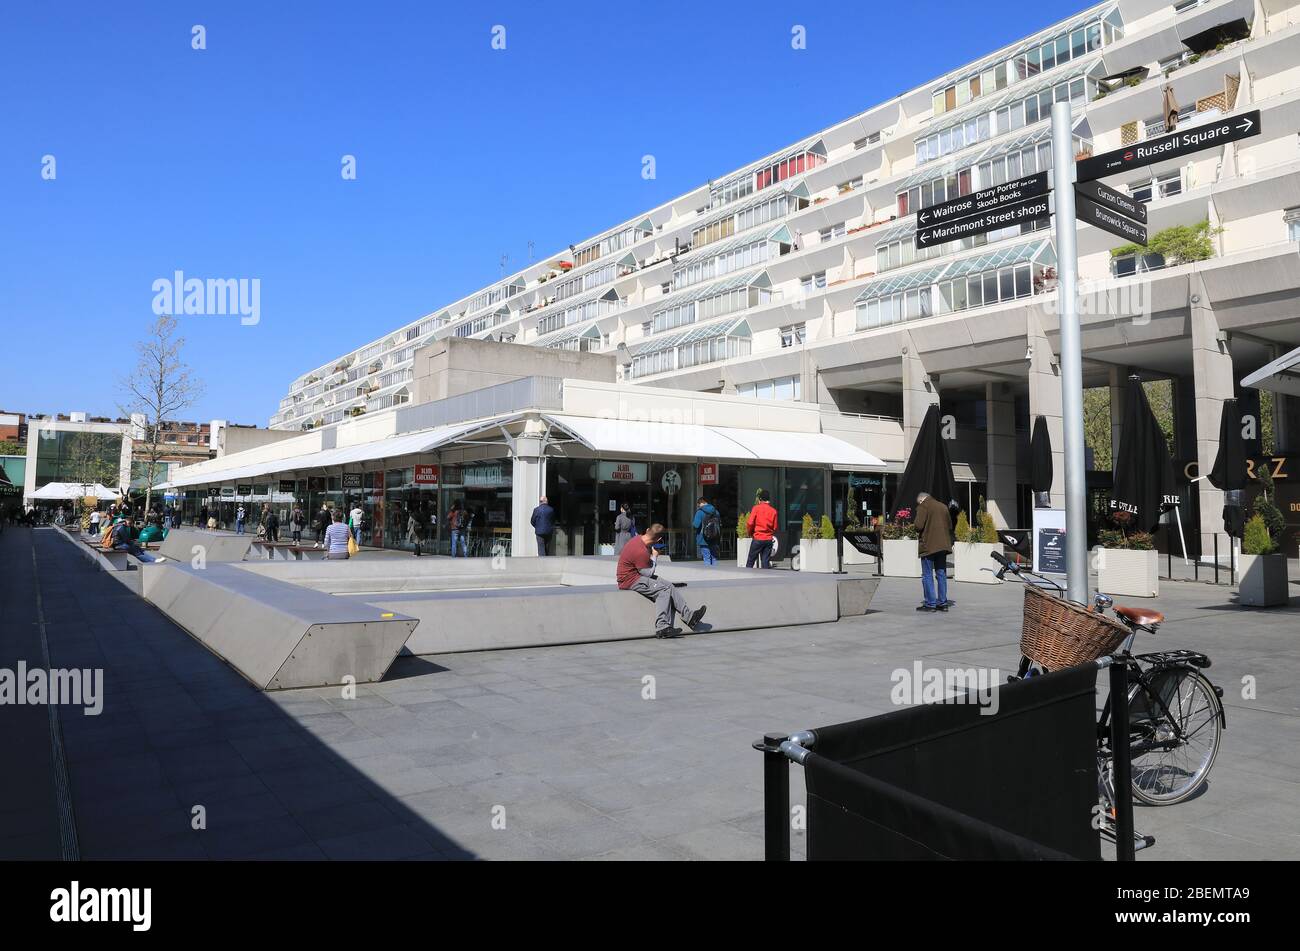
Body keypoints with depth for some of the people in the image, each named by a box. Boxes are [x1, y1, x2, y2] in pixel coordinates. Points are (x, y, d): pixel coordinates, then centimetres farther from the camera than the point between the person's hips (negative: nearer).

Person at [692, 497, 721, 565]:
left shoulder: (700, 512, -9)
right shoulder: (715, 511, 10)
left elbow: (696, 525, -18)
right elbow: (720, 524, 17)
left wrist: (692, 524, 2)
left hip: (704, 541, -5)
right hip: (714, 541, 5)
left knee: (707, 560, -3)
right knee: (714, 559, 11)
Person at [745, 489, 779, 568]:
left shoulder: (756, 508, -6)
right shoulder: (773, 511, 1)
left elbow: (750, 523, -10)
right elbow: (775, 527, 2)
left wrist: (751, 533, 7)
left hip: (757, 539, -3)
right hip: (769, 540, 3)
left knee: (750, 562, 5)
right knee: (766, 562, 5)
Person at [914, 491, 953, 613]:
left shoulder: (923, 506, -7)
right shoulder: (943, 506, 14)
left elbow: (919, 525, -17)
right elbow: (950, 526, 16)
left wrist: (918, 533, 3)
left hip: (928, 545, -6)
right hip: (943, 545, 7)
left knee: (927, 575, 0)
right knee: (941, 574, 12)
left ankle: (930, 603, -1)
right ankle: (942, 602, 14)